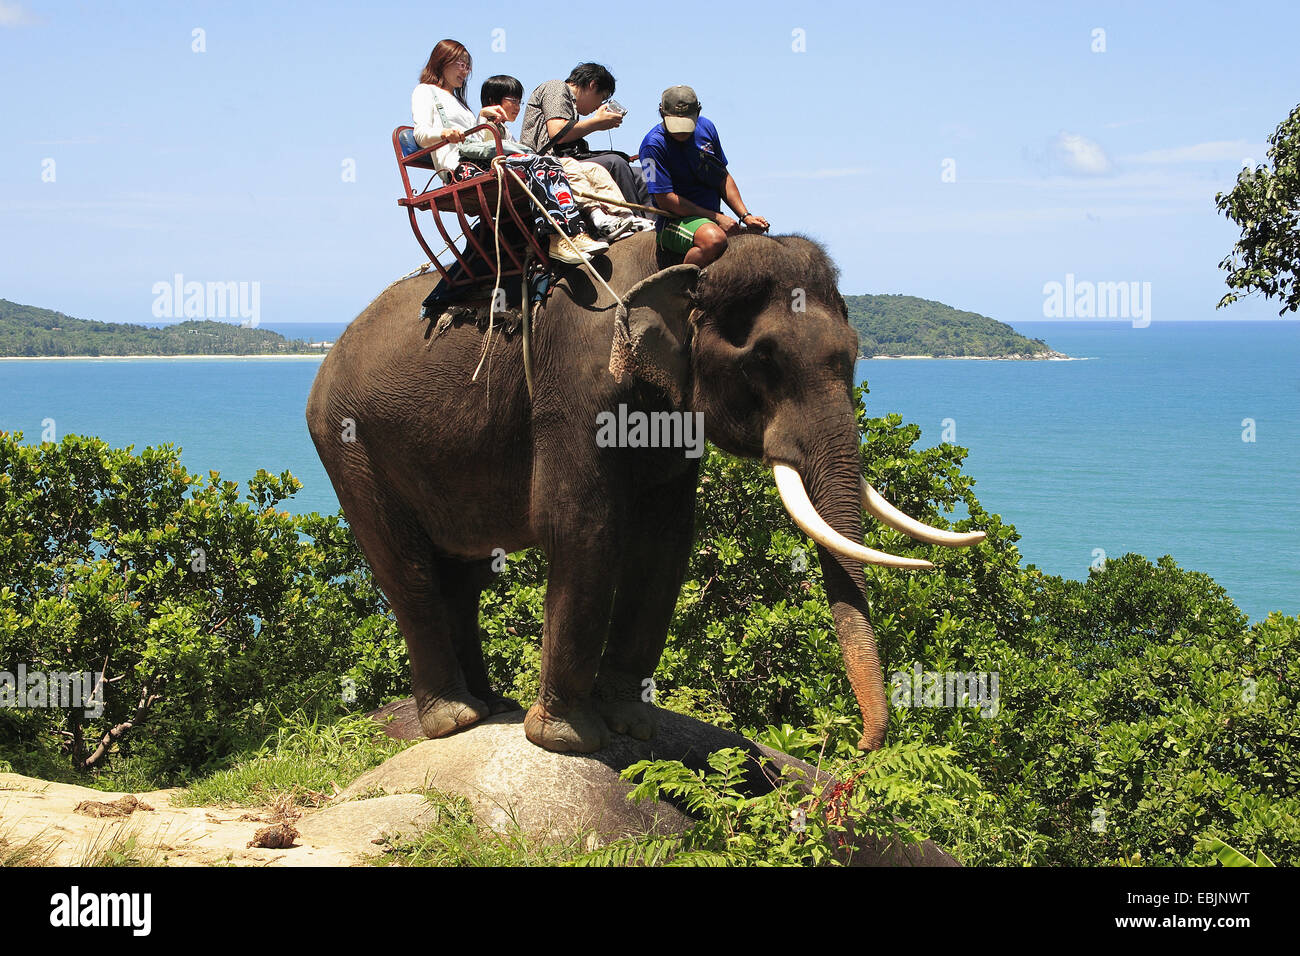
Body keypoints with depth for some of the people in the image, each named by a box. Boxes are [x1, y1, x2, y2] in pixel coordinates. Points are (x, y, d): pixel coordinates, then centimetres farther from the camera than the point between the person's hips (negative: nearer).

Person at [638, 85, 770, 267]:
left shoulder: (705, 128, 8)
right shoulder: (654, 144, -12)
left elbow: (723, 177, 17)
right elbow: (665, 200, -16)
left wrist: (746, 216, 5)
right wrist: (716, 218, -16)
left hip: (714, 217, 7)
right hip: (675, 220, -7)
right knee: (714, 239, -37)